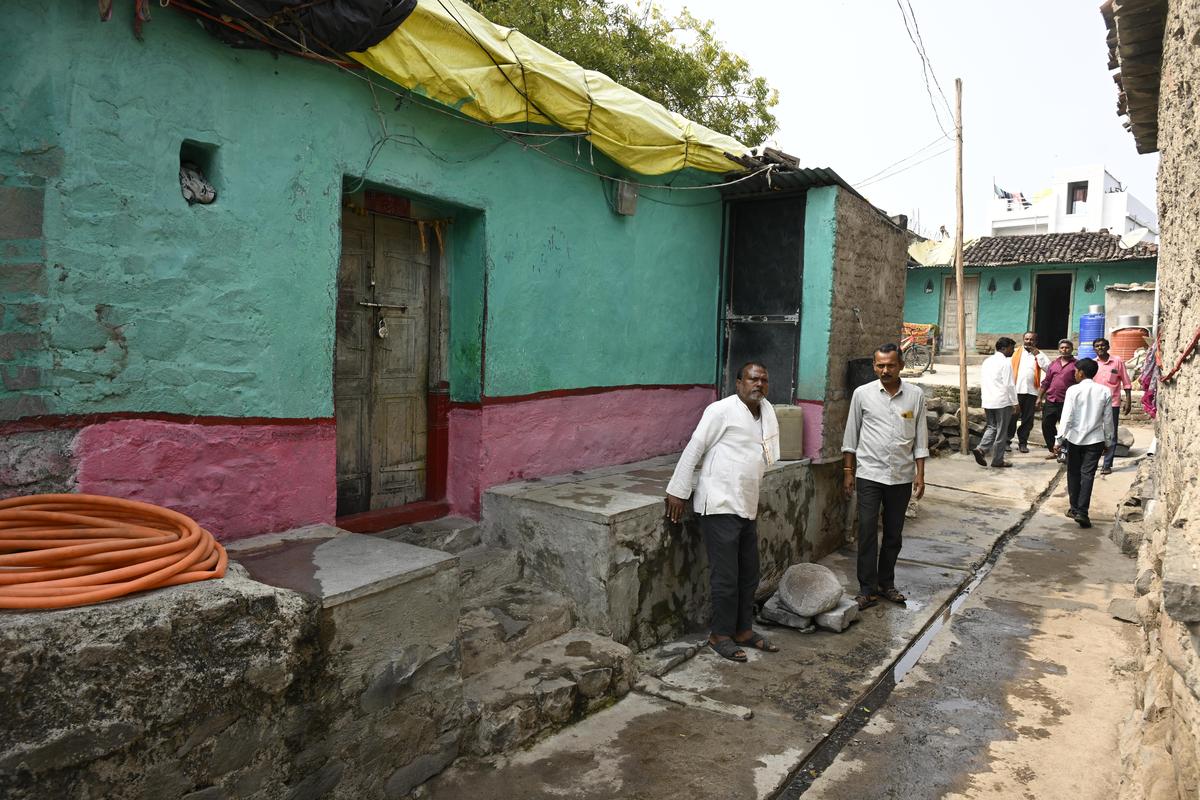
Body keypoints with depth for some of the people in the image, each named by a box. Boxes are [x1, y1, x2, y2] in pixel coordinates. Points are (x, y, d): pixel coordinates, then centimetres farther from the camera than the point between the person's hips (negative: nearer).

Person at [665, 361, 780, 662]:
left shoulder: (766, 410, 11)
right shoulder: (722, 410, -11)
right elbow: (693, 450, -10)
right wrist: (677, 492, -11)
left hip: (747, 507, 8)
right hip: (719, 505, -8)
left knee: (749, 574, 14)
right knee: (726, 576, -2)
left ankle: (744, 631, 28)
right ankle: (720, 635, 13)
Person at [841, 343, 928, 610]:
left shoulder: (916, 395, 1)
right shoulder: (862, 394, -2)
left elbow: (920, 438, 5)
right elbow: (851, 435, 3)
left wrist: (920, 474, 1)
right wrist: (848, 472, 1)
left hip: (902, 476, 2)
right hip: (869, 474, -2)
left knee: (894, 533, 11)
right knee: (867, 532, -2)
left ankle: (886, 583, 25)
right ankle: (867, 589, 7)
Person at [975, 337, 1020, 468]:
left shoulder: (987, 361, 12)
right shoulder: (1005, 362, -11)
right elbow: (1009, 385, -14)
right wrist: (1015, 403, -8)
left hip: (988, 402, 7)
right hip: (1002, 402, -7)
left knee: (992, 427, 17)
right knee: (1001, 431, 4)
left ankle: (981, 449, -5)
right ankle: (998, 460, 10)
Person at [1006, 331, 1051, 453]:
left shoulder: (1039, 354, 9)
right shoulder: (1016, 352, 5)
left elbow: (1048, 367, -6)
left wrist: (1037, 354, -9)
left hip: (1031, 391, 2)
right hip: (1016, 390, -2)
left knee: (1028, 419, 6)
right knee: (1012, 417, 1)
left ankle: (1023, 442, 15)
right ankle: (1007, 440, 10)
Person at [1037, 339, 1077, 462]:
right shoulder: (1053, 364, 13)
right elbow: (1046, 382, 16)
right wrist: (1039, 397, 13)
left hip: (1066, 402, -5)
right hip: (1050, 401, 5)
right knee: (1047, 426, 7)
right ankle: (1053, 450, 19)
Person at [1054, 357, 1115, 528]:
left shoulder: (1073, 390, -10)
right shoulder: (1104, 391, -1)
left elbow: (1066, 417, -12)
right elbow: (1108, 419, 3)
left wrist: (1059, 440, -7)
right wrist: (1108, 440, 14)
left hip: (1074, 438, -1)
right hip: (1095, 440, 1)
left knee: (1074, 473, 13)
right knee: (1088, 475, 1)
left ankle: (1074, 508, 21)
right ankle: (1082, 512, -8)